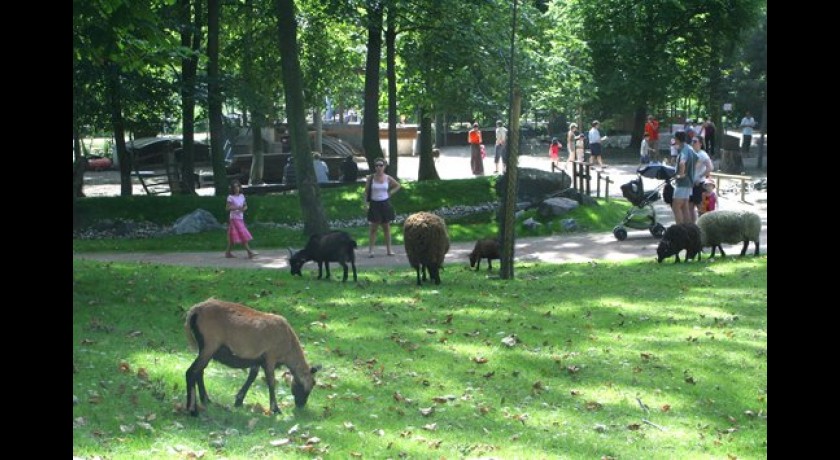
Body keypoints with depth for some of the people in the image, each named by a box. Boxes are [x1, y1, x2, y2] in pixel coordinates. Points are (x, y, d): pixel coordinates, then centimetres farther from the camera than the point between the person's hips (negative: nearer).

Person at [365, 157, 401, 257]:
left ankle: (389, 249, 14)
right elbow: (366, 191, -1)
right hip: (374, 204, -2)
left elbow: (397, 186, 15)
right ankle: (370, 250, 0)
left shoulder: (388, 178, -1)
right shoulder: (370, 178, -5)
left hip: (385, 204, 2)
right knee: (373, 227, -1)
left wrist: (390, 193, 3)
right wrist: (367, 203, -9)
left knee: (386, 227, 8)